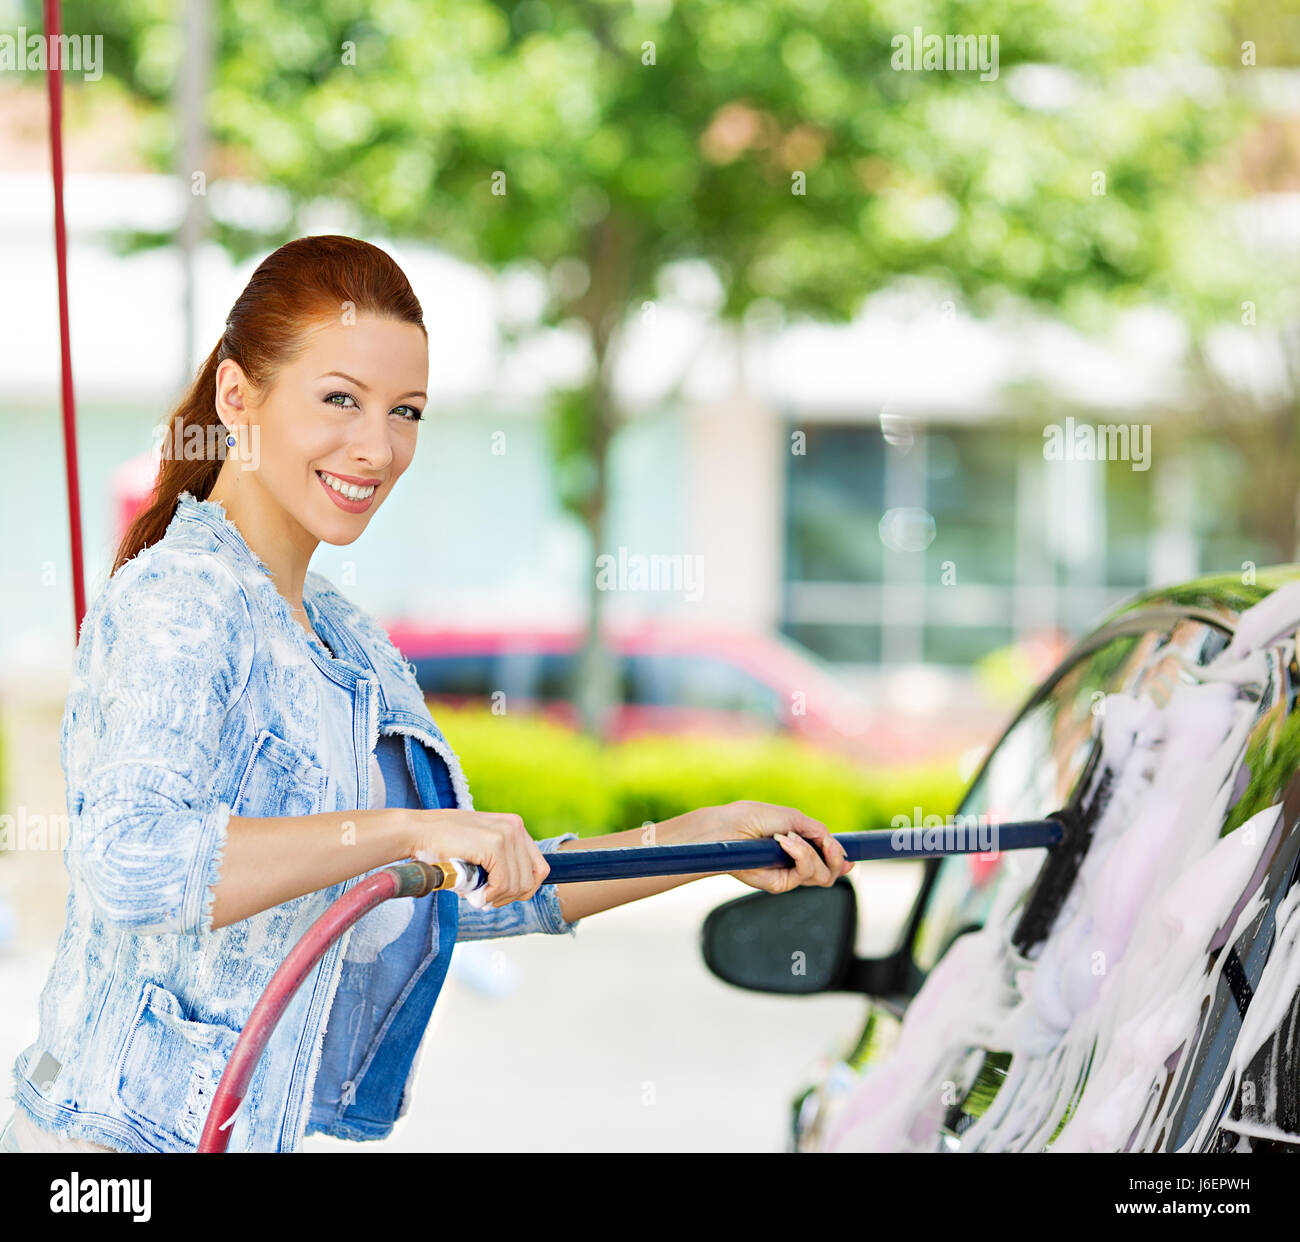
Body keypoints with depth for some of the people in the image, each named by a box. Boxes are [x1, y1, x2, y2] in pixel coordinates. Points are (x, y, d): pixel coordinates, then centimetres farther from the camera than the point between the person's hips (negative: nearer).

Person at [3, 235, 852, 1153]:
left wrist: (713, 836, 11)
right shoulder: (175, 598, -16)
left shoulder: (350, 639, 12)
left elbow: (471, 893, 16)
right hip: (129, 1132, -8)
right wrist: (410, 829, -33)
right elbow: (129, 863, -32)